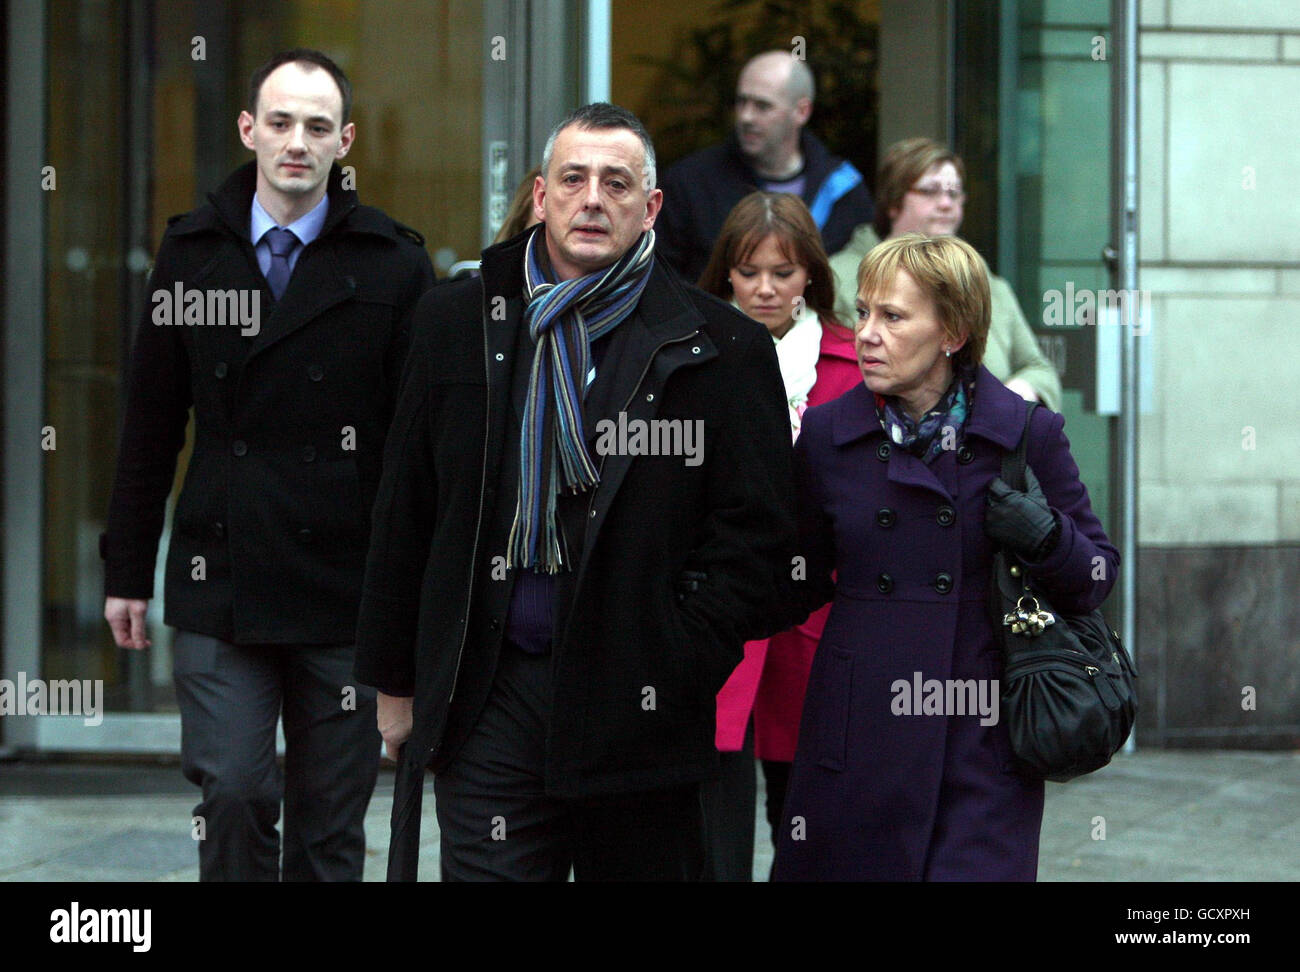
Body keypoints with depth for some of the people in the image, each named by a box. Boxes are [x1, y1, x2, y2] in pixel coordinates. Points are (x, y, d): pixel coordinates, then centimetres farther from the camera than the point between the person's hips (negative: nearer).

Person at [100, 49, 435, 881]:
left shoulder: (394, 265, 0)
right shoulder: (192, 252, 7)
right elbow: (151, 427, 11)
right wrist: (129, 570, 8)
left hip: (345, 589, -1)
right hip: (219, 584, 1)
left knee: (331, 825, 6)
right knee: (233, 792, -6)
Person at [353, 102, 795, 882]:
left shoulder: (717, 348, 0)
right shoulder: (456, 322, 8)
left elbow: (754, 532, -1)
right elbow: (406, 514, 11)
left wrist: (677, 666, -9)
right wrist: (396, 680, 10)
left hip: (637, 702, -1)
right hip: (490, 699, 1)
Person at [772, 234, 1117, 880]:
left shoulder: (1030, 434, -1)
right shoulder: (825, 434, 3)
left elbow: (1098, 577, 6)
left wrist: (1046, 537, -13)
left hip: (983, 745, -2)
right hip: (857, 744, 2)